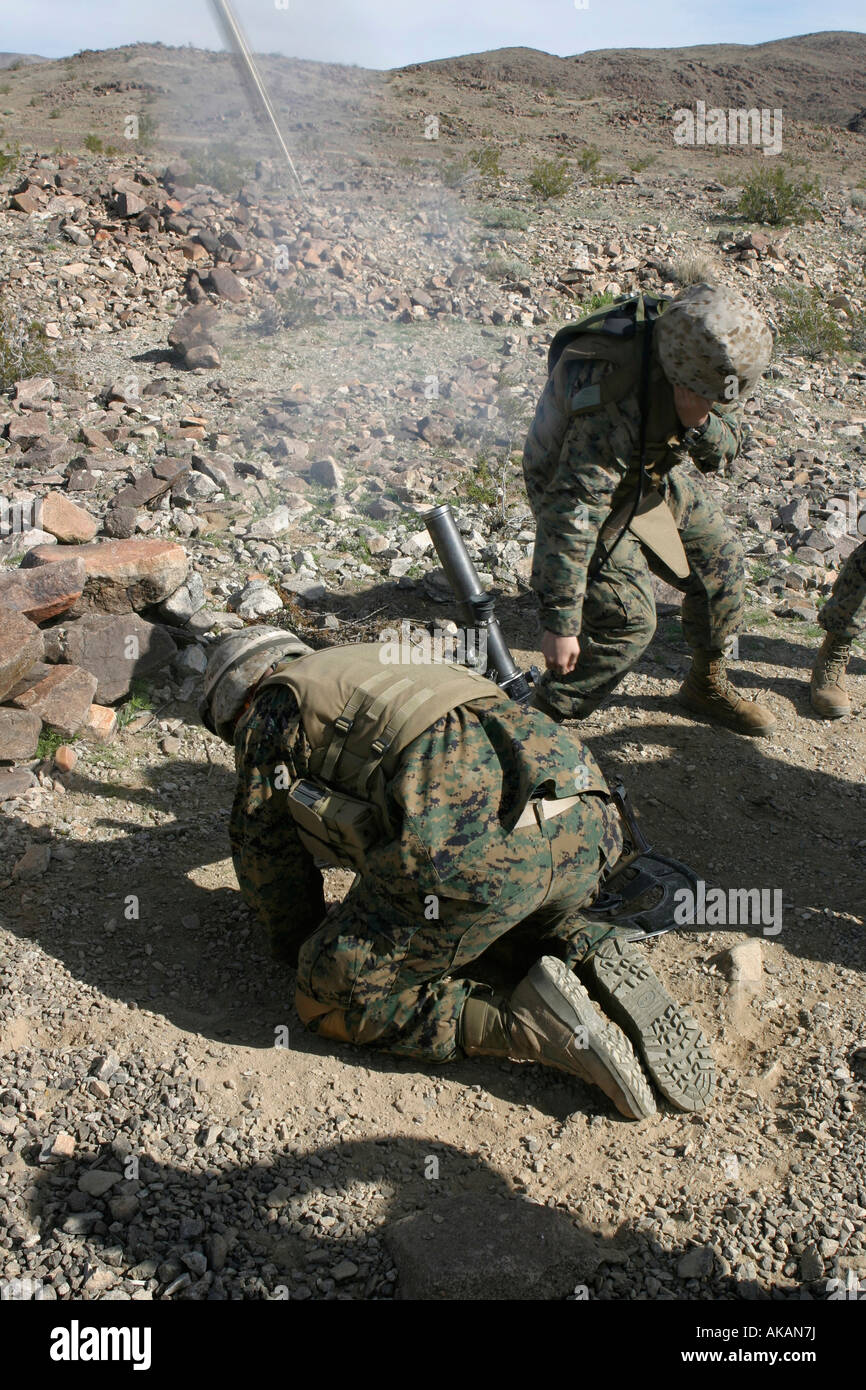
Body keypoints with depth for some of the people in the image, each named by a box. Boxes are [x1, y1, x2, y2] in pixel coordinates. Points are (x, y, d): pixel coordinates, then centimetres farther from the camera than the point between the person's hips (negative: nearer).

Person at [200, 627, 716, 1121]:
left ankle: (527, 1024, -5)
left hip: (470, 852, -8)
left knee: (331, 1001, 10)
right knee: (515, 918, 40)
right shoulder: (380, 662, 38)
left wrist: (303, 946, 36)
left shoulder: (273, 708, 17)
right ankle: (592, 958, 9)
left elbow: (266, 850, 22)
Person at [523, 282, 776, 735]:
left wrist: (699, 423, -33)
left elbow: (724, 448, -7)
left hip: (652, 474, 8)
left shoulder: (699, 355, -19)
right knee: (628, 620, -16)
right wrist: (560, 623, -38)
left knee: (721, 564, 13)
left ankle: (707, 685, 34)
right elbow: (573, 514, -41)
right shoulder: (616, 404, -41)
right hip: (581, 488, -8)